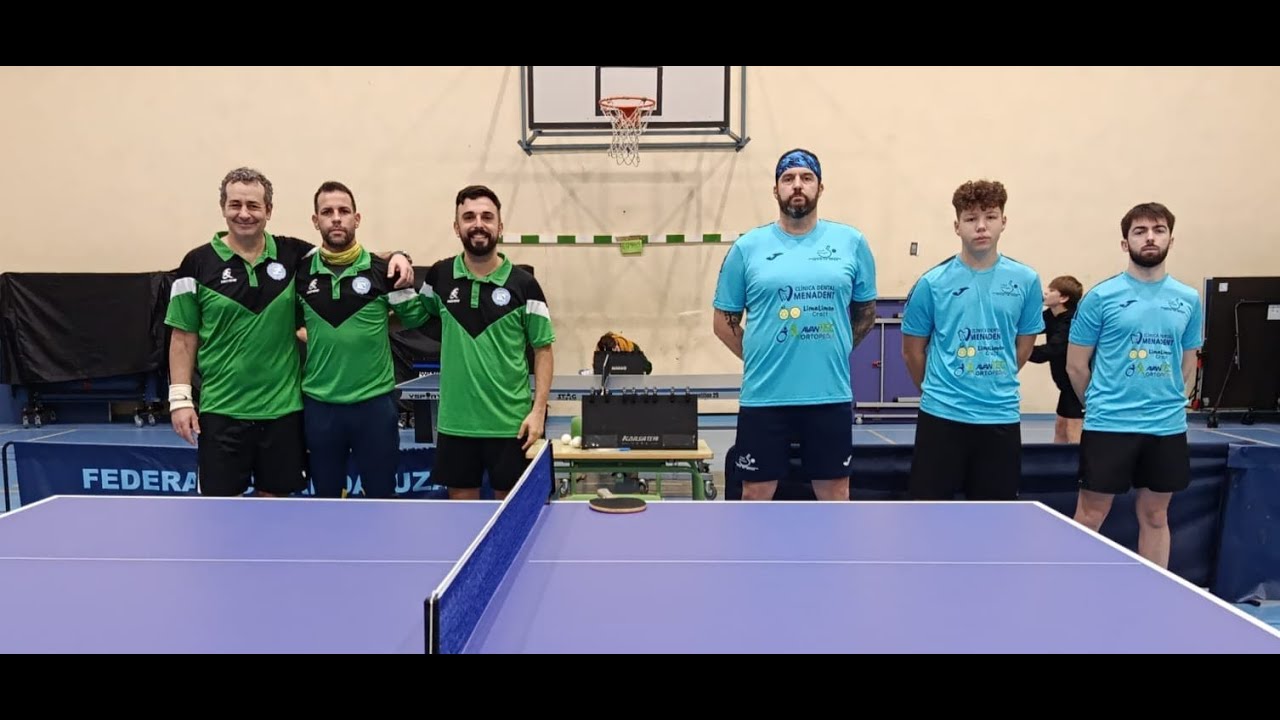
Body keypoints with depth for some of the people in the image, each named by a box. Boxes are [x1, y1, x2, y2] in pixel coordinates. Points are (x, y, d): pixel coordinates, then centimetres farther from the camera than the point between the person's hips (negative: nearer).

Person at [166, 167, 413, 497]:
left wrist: (395, 257, -10)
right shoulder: (199, 263, -2)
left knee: (275, 495, 14)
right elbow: (183, 337, 2)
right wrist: (180, 398, -4)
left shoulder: (292, 254, 2)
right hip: (221, 409, -2)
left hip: (283, 408, 2)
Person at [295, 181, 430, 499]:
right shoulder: (301, 272, 2)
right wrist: (314, 336, 5)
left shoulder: (383, 270, -5)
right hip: (319, 404, 2)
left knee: (381, 492, 9)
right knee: (326, 494, 16)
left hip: (374, 401, -2)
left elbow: (415, 317, 4)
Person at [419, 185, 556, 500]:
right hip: (455, 420, 2)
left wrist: (539, 410, -9)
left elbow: (543, 350, -2)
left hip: (510, 422, -2)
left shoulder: (523, 283, -5)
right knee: (461, 500, 13)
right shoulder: (439, 276, 2)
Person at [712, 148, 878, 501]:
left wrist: (831, 353, 9)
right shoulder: (747, 247, 1)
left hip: (831, 395, 1)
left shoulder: (851, 242, 3)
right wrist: (758, 359, 3)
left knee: (835, 494, 13)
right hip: (763, 396, -1)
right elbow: (723, 320, 7)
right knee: (755, 494, 10)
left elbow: (865, 311, 15)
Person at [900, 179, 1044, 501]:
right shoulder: (932, 282, -5)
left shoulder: (1026, 281, 1)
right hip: (942, 416, -2)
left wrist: (995, 385, 13)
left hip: (1002, 416, 2)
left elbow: (1024, 345, 12)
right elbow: (912, 351, 4)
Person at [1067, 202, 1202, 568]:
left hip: (1168, 428, 4)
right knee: (1090, 517, 2)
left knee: (1155, 516, 14)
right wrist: (1101, 404, 6)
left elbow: (1188, 366, 16)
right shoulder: (1101, 296, -4)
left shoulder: (1189, 300, 7)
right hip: (1108, 426, -3)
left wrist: (1171, 406, 9)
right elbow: (1076, 365, 0)